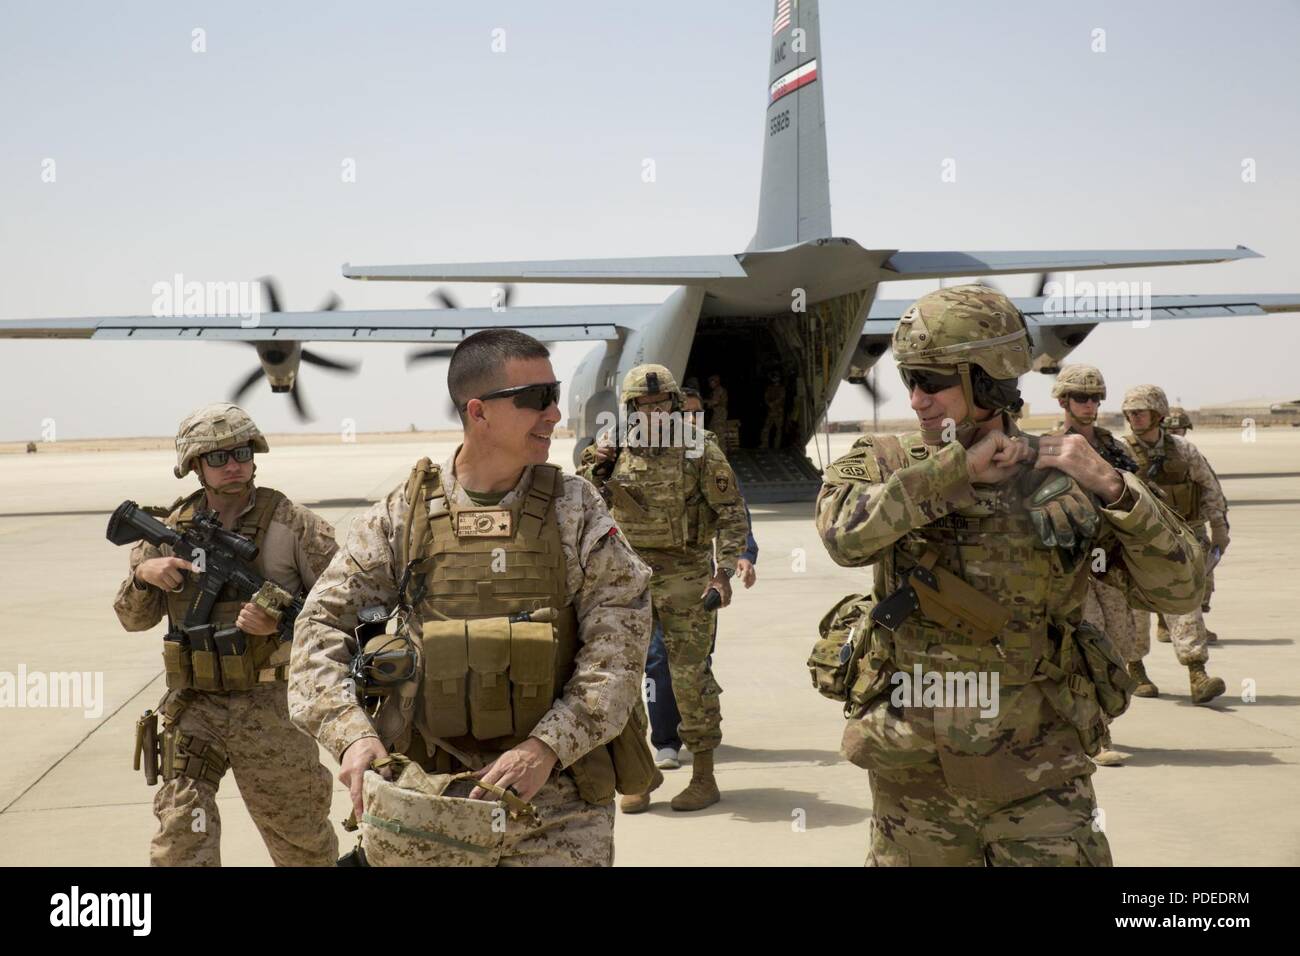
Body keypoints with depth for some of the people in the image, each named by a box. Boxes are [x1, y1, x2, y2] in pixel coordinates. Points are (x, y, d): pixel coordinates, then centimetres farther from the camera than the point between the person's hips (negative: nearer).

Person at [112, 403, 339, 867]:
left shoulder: (291, 524, -6)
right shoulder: (172, 530, 4)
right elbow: (134, 618, 11)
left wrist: (281, 622, -21)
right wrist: (143, 575, -11)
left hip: (270, 706, -2)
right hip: (193, 709, 2)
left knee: (302, 840, 13)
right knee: (179, 841, -5)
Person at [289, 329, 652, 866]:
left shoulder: (575, 509, -1)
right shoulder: (403, 515, 0)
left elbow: (618, 644, -7)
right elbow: (322, 626, 2)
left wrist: (547, 746, -16)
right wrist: (352, 733, -13)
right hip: (432, 801, 1)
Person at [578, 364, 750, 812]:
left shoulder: (701, 451, -4)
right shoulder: (619, 452, 7)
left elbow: (732, 514, -4)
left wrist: (724, 570, -13)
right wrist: (592, 468, -7)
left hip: (685, 575, -4)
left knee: (690, 674, -1)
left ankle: (704, 778, 11)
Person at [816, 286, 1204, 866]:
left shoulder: (1063, 478, -3)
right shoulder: (885, 464, -3)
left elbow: (1178, 589, -7)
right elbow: (844, 535, -24)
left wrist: (1112, 486, -20)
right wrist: (958, 466, -21)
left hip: (1040, 776, -1)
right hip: (914, 772, 1)